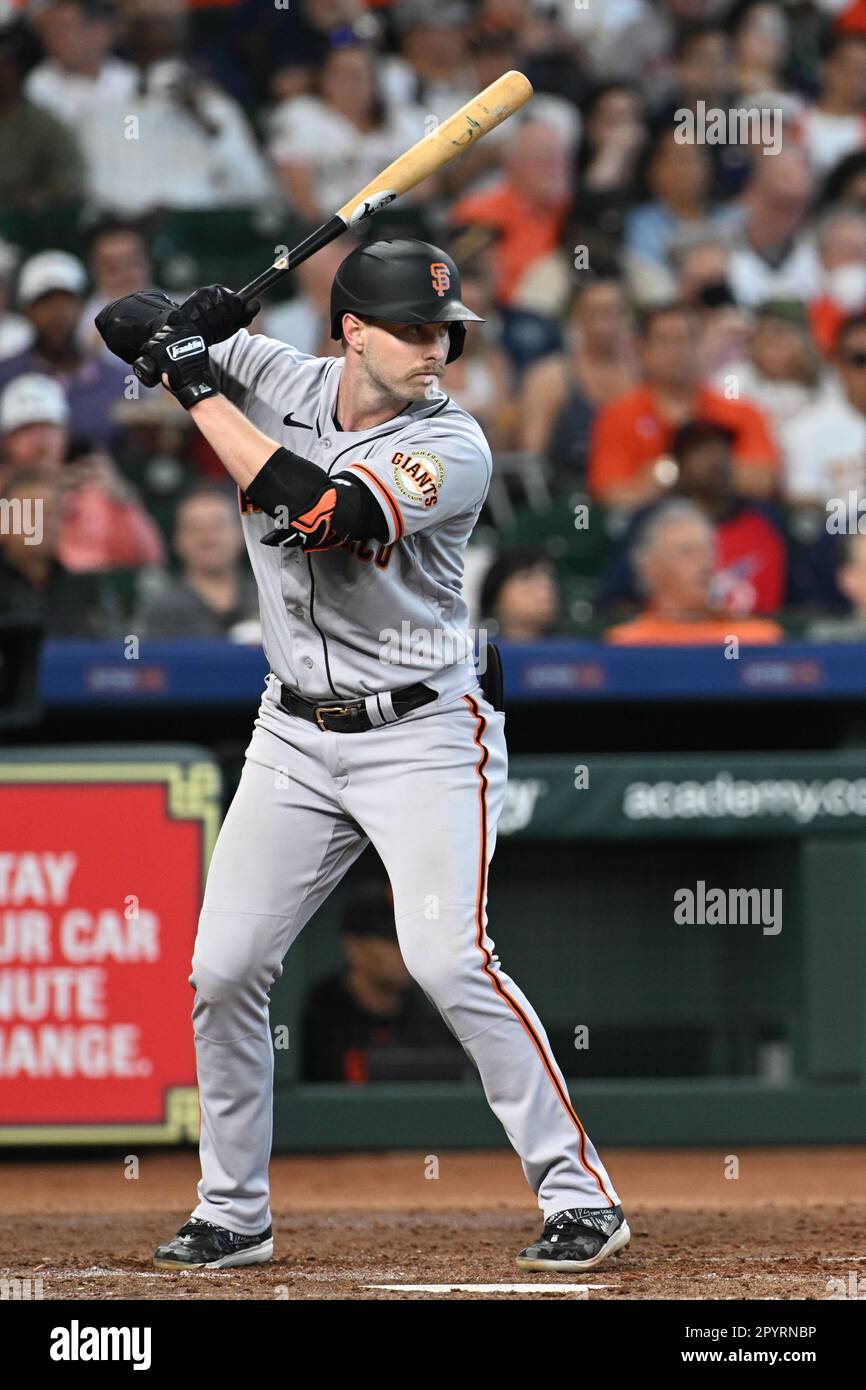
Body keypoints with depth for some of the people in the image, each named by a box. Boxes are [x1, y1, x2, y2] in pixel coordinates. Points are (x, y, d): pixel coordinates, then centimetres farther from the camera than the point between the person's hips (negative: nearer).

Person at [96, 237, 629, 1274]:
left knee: (447, 958, -20)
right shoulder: (281, 382, 0)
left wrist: (202, 391, -22)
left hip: (423, 732, -5)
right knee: (223, 971, 2)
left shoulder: (452, 449, -16)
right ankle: (233, 1213, 18)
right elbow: (126, 327, 5)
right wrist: (187, 333, -19)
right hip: (296, 738, 5)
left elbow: (319, 509, -30)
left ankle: (578, 1191, -13)